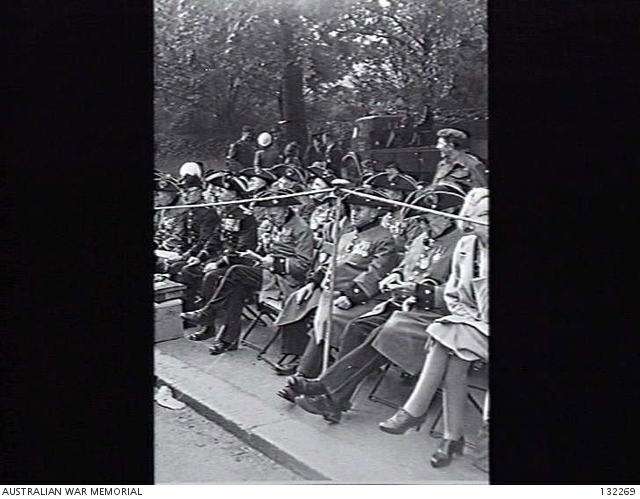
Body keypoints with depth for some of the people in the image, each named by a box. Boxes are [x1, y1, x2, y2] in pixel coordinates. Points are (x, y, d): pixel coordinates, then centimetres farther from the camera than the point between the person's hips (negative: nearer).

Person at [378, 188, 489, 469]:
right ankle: (453, 437, -18)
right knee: (454, 362, -25)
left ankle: (414, 411, -19)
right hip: (473, 325, 4)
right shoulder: (465, 247, 7)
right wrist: (473, 319, -3)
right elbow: (453, 295, 14)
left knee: (450, 339, -27)